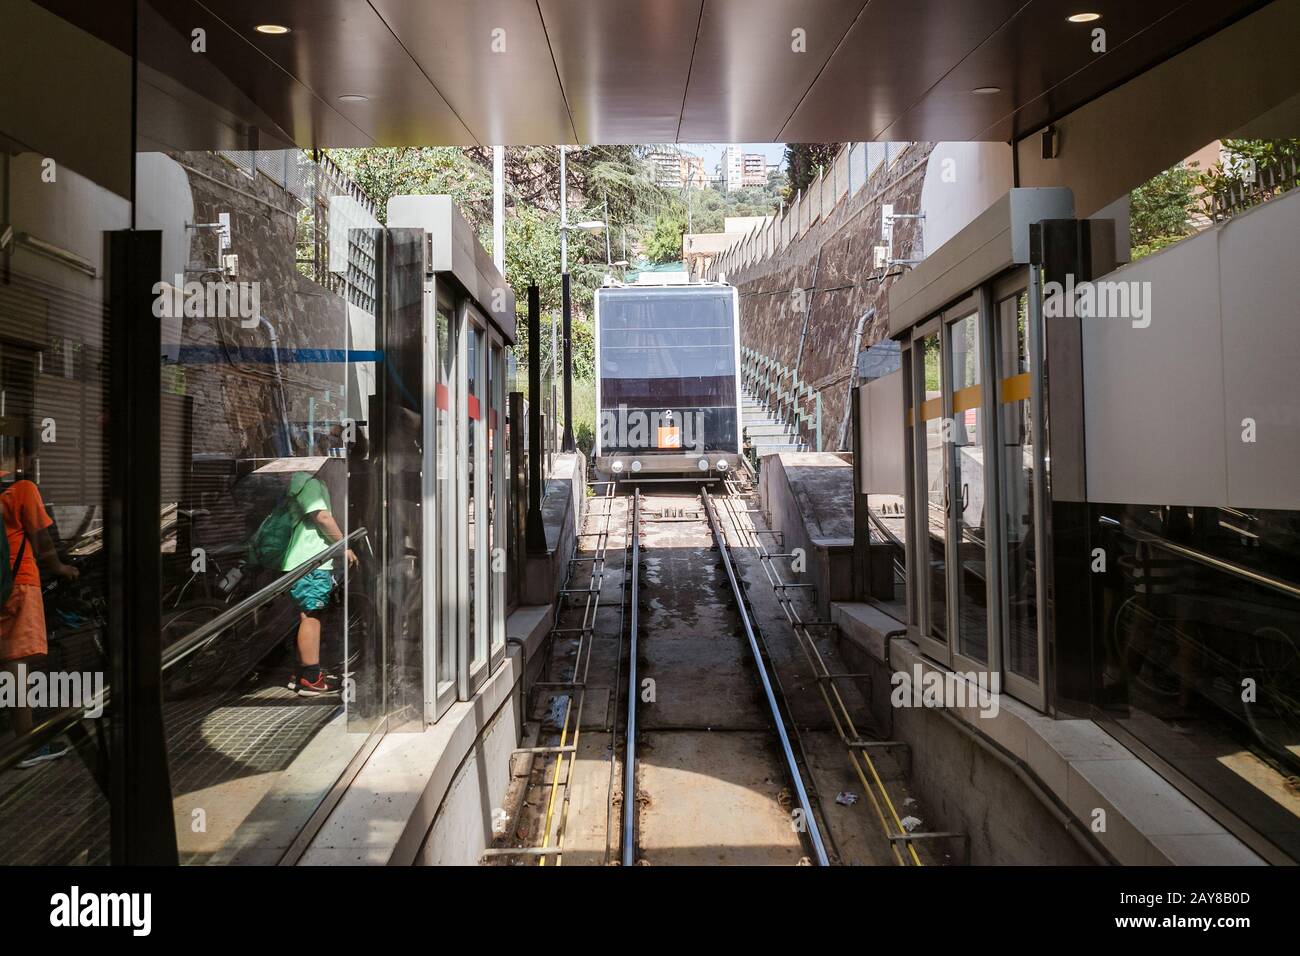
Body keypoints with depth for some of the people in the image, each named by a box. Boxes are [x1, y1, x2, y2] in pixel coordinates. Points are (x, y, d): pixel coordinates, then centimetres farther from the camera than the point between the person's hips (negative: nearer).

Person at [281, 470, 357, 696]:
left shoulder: (298, 480, 21)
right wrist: (345, 547, -10)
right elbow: (322, 516, -17)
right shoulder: (306, 481, -12)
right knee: (310, 616, -7)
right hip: (311, 562, -11)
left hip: (311, 561, 11)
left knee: (308, 616, 14)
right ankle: (310, 679, -4)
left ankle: (302, 675, 20)